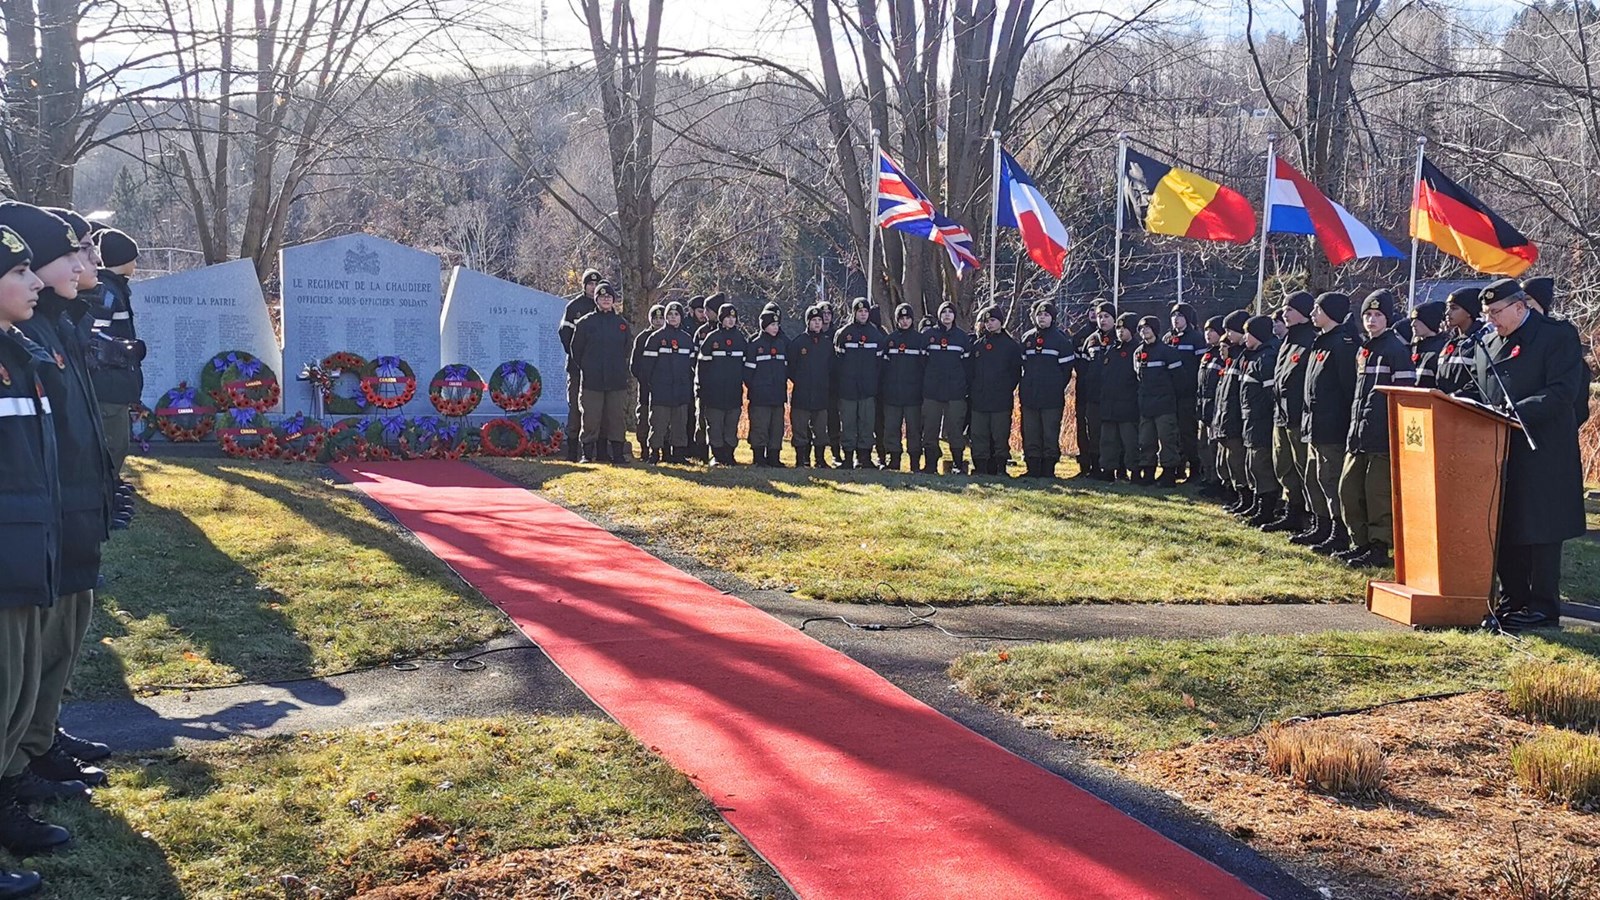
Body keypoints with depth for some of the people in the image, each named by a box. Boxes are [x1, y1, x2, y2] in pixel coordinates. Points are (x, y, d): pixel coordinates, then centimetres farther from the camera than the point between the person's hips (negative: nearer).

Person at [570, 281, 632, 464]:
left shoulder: (622, 324, 9)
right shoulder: (585, 322, 2)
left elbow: (628, 348, 18)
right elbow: (576, 350, 8)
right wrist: (585, 369, 9)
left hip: (617, 380, 2)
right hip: (592, 380, -2)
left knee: (617, 417, 2)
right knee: (591, 418, -2)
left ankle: (618, 453, 9)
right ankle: (588, 453, 5)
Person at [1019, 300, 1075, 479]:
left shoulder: (1061, 339, 0)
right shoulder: (1027, 338, 13)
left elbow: (1067, 367, 0)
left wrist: (1057, 388, -1)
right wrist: (1025, 387, 11)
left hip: (1052, 397, -4)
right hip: (1029, 396, 4)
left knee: (1050, 434, -2)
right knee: (1030, 434, 5)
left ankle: (1048, 469, 3)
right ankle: (1032, 467, 10)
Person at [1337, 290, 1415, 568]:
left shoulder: (1396, 350, -7)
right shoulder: (1363, 350, 17)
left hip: (1383, 436, -8)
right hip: (1359, 435, 8)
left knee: (1378, 492, -5)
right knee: (1349, 489, 8)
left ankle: (1380, 548, 3)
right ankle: (1360, 543, 18)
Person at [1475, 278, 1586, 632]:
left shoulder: (1558, 336, -5)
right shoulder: (1490, 345, 17)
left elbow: (1562, 392, -15)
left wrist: (1515, 412, -25)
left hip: (1541, 454, -7)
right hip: (1500, 451, 7)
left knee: (1539, 532, -4)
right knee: (1503, 531, 9)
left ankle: (1542, 609, 2)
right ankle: (1512, 602, 18)